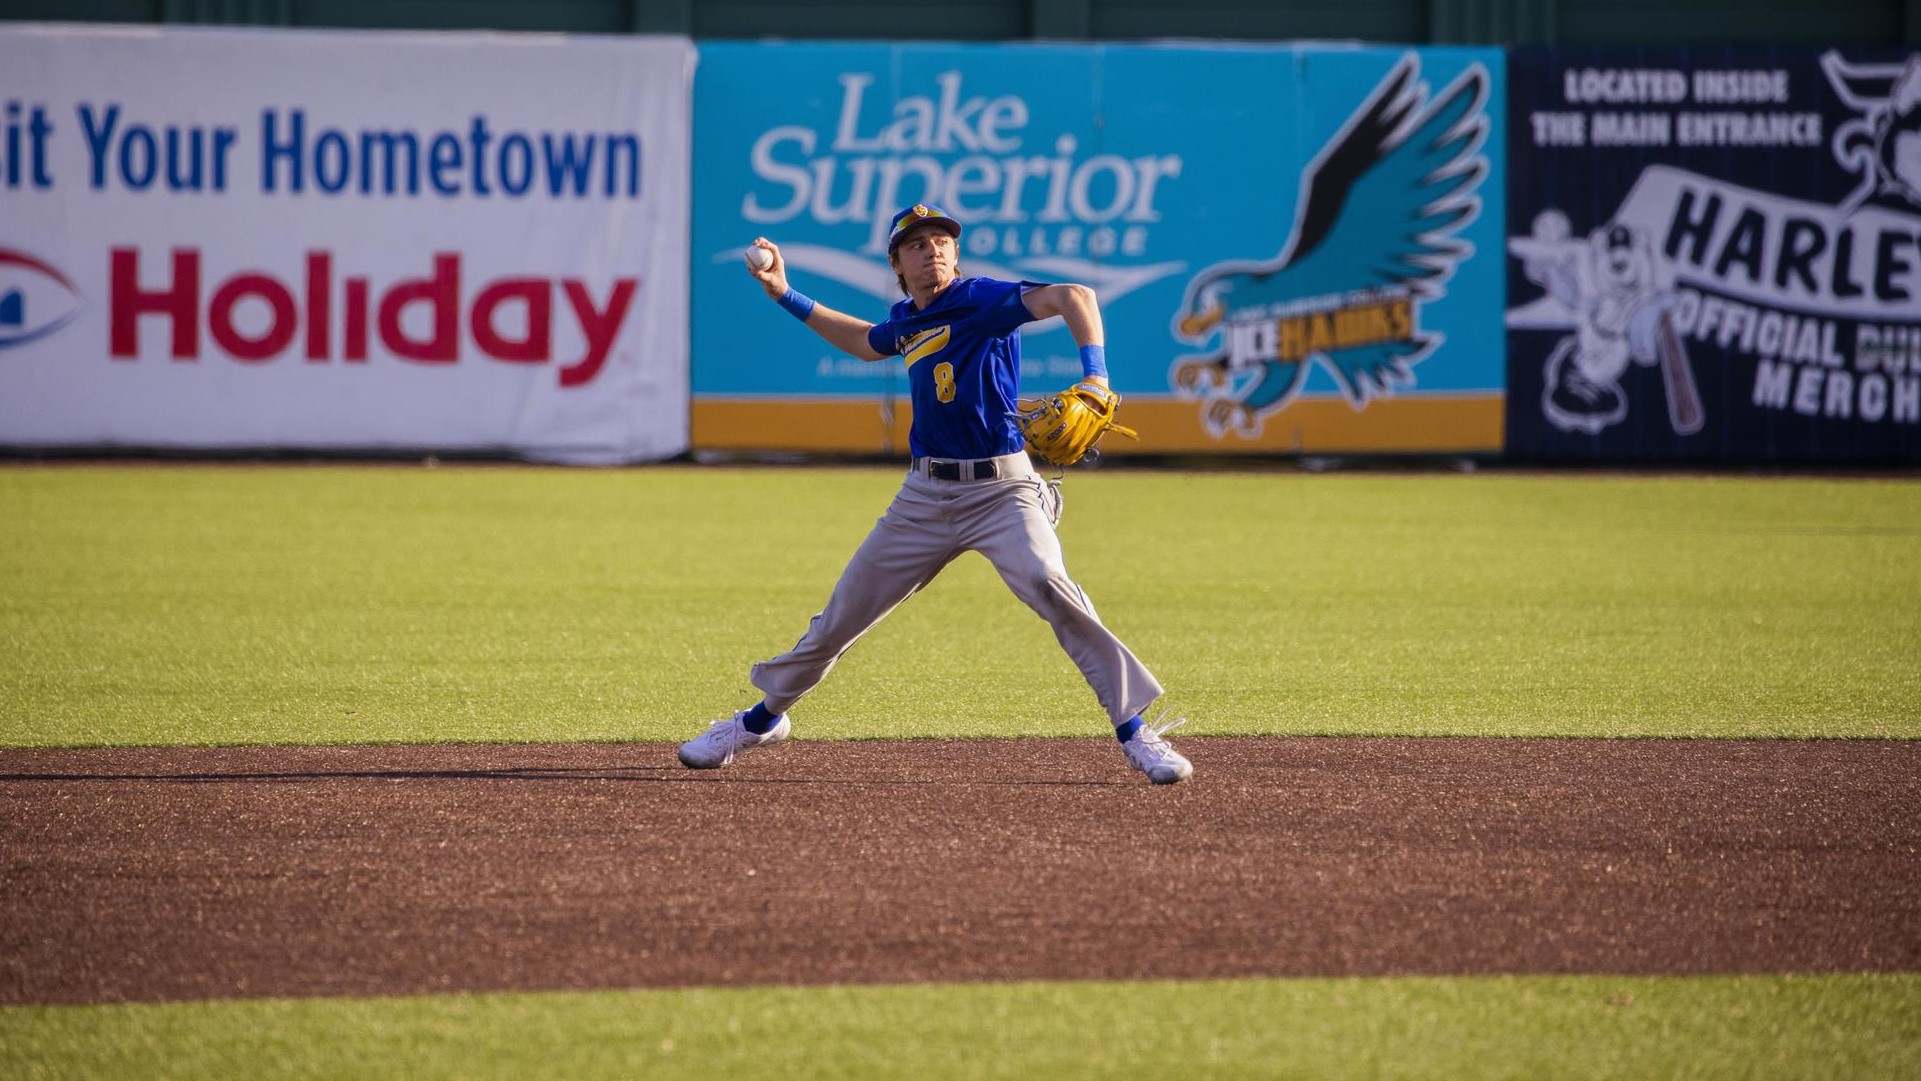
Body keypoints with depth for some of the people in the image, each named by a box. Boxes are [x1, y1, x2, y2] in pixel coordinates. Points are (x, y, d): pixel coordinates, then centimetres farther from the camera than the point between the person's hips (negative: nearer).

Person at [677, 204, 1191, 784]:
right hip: (925, 494, 6)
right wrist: (786, 296, 31)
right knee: (844, 611, 12)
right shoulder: (907, 320, 10)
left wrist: (1095, 379, -40)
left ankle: (1134, 732, -25)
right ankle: (763, 719, 32)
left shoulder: (982, 300, -12)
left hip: (1000, 490, -6)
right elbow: (866, 343, 34)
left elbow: (1074, 297, -26)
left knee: (1047, 583, -29)